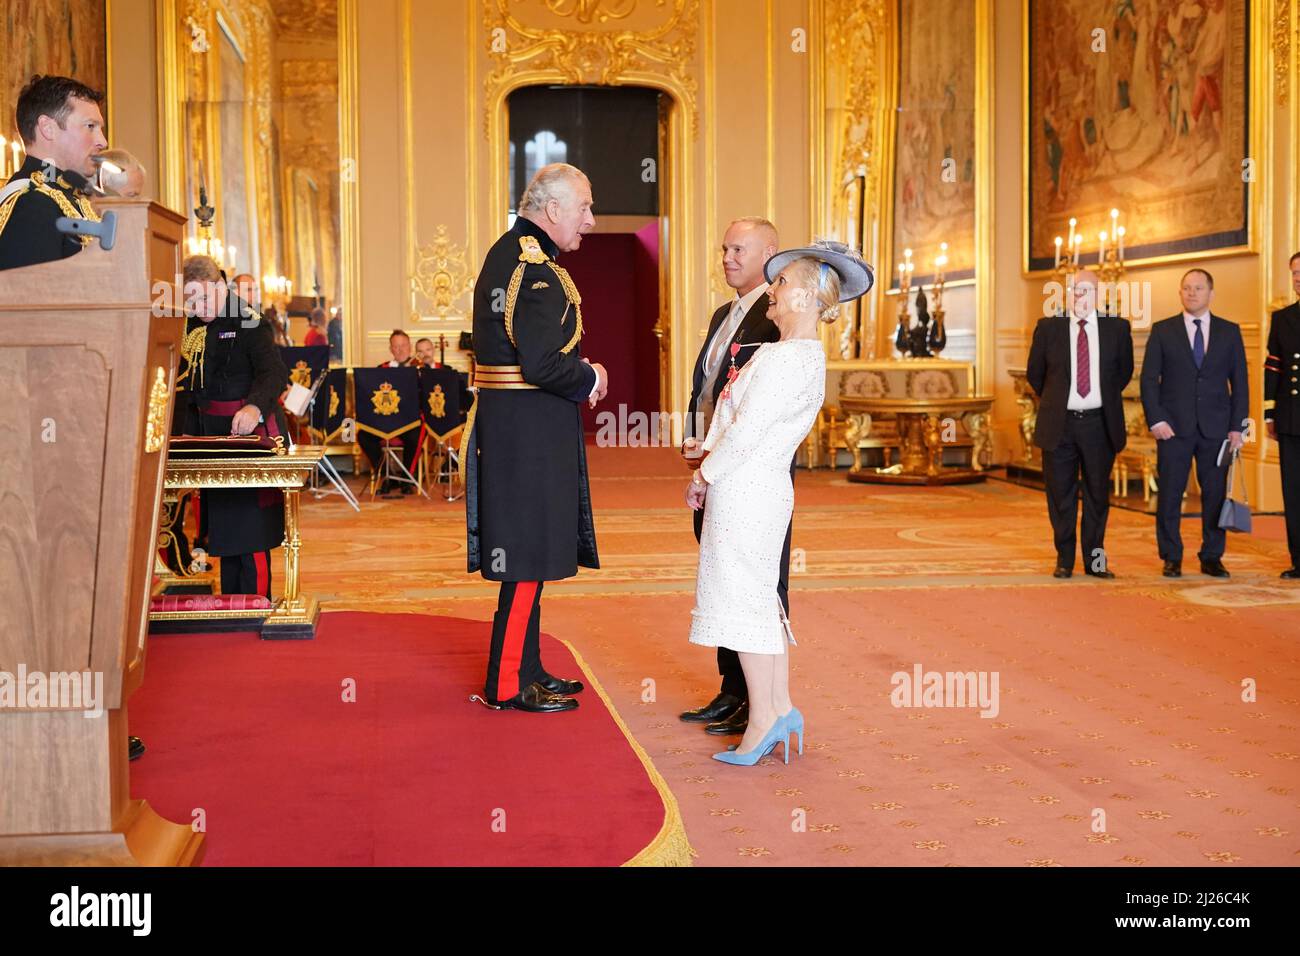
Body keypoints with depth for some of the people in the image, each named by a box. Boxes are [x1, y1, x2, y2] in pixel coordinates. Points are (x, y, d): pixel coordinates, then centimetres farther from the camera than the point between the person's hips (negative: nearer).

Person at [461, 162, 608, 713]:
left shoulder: (505, 254, 14)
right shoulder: (538, 271, -18)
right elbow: (542, 364, -26)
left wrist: (579, 370, 11)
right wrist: (590, 380, -8)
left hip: (506, 422, 10)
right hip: (530, 430, -10)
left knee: (527, 553, 16)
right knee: (529, 554, -3)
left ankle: (526, 669, 26)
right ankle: (507, 685, 5)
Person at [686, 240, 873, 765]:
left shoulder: (784, 359, -18)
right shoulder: (807, 356, 13)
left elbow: (746, 431, -19)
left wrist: (705, 475, -6)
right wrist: (709, 468, 9)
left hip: (744, 490, -10)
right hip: (763, 487, 10)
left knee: (743, 599, -2)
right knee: (760, 599, 15)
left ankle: (763, 720, 4)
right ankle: (781, 707, 20)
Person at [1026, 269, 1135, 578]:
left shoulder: (1117, 328, 2)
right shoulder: (1048, 327, 0)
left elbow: (1125, 370, 16)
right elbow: (1034, 373, 12)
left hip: (1099, 424, 1)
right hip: (1059, 425, 0)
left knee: (1098, 494, 8)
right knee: (1061, 496, 5)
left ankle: (1095, 559, 19)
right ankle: (1064, 560, 17)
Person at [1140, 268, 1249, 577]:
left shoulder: (1229, 331, 9)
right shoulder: (1162, 331, 5)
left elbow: (1239, 382, 7)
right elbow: (1149, 378, 2)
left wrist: (1237, 426, 0)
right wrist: (1156, 420, -9)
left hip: (1215, 428, 1)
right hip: (1174, 426, -1)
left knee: (1215, 493, 3)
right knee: (1169, 494, 0)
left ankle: (1212, 558, 14)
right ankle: (1171, 558, 10)